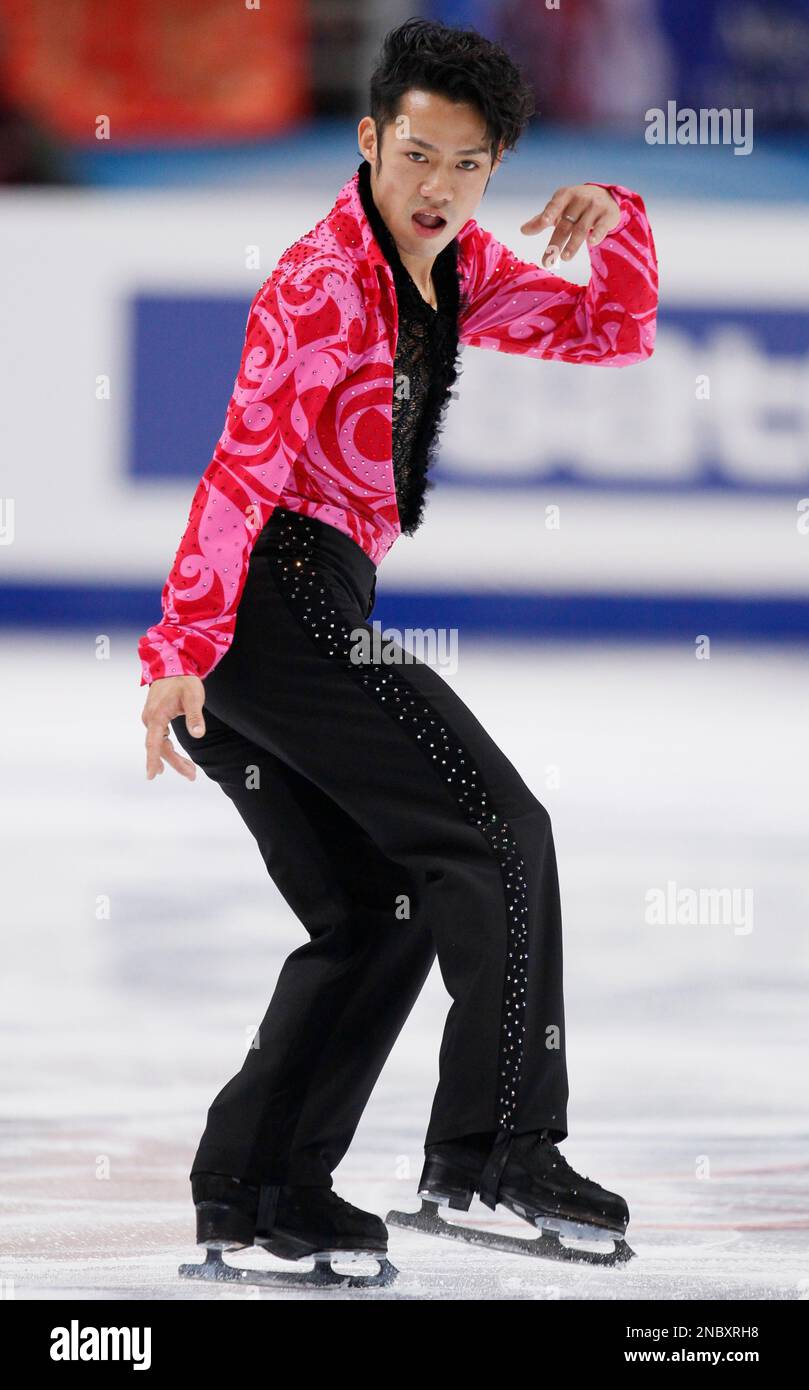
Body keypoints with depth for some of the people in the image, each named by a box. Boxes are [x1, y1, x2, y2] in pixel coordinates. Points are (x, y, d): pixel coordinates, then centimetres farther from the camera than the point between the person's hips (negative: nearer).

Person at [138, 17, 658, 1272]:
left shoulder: (457, 270, 15)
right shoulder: (326, 282, -13)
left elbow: (613, 333, 23)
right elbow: (247, 465, -21)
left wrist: (614, 225, 2)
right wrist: (182, 649, -27)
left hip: (294, 619, 10)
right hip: (284, 597, -10)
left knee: (377, 915, 12)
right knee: (497, 831, -9)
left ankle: (251, 1191, 9)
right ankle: (495, 1148, -11)